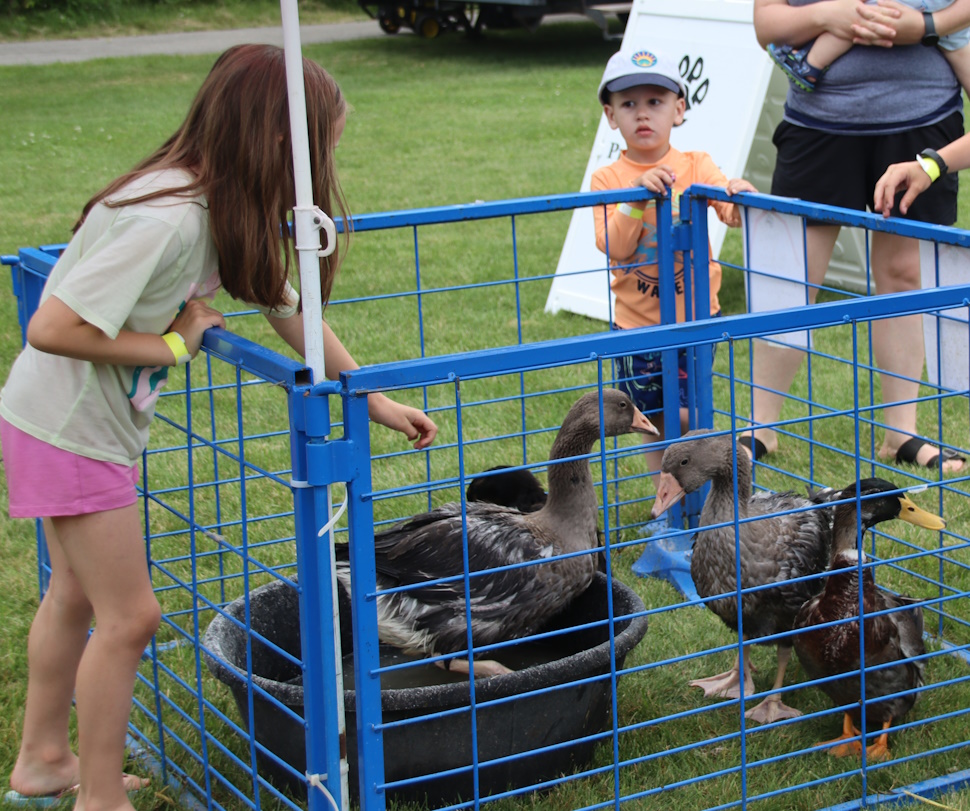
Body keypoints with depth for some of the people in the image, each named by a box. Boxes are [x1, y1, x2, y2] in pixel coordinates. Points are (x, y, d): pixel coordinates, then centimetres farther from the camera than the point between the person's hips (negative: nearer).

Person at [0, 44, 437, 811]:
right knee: (130, 615, 0)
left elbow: (290, 313, 10)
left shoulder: (225, 209, -1)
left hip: (90, 423, 9)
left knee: (76, 594, 21)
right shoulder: (164, 219, -30)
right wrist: (174, 344, -20)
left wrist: (374, 400, 12)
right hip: (68, 426, -9)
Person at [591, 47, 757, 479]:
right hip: (636, 321, 1)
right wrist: (636, 197, -27)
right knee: (653, 419, 11)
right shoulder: (607, 178, -4)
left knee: (686, 414, -7)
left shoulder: (696, 166, -2)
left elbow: (731, 213, -14)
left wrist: (739, 196, -36)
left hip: (693, 316, -1)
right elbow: (613, 246, -15)